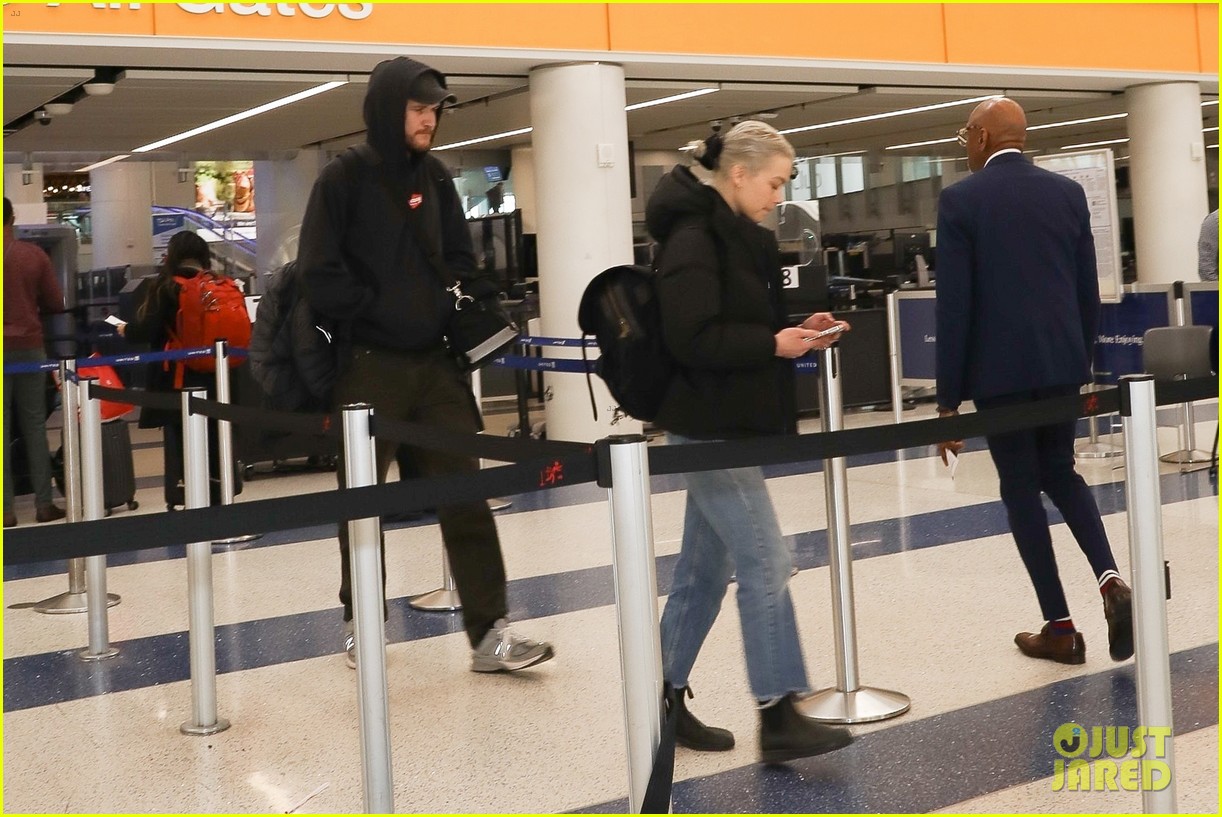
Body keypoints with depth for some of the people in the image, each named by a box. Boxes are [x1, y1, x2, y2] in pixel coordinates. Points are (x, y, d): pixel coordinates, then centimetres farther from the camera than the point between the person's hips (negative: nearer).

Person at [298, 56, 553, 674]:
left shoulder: (434, 178, 11)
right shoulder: (344, 178, -6)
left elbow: (458, 260, 15)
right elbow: (321, 276, -12)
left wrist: (478, 302, -3)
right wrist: (379, 314, -12)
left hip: (435, 362, 5)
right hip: (370, 366, -4)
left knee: (465, 494, -1)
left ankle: (490, 633, 1)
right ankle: (359, 624, 23)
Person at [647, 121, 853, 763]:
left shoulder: (739, 238, 15)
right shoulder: (694, 239, -15)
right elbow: (691, 339, -23)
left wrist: (794, 330, 7)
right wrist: (774, 345, -19)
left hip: (728, 423, 10)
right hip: (708, 424, -10)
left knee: (706, 567, 13)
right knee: (765, 562, -10)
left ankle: (667, 700, 23)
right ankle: (778, 717, -4)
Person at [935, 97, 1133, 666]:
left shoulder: (960, 199, -7)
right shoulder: (1068, 192, 6)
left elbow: (955, 304, -10)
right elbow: (1088, 292, 8)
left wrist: (949, 399, -6)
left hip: (1000, 368, -4)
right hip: (1062, 362, 5)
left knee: (1021, 488, 6)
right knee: (1060, 473, 21)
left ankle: (1060, 627, 9)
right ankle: (1110, 579, 0)